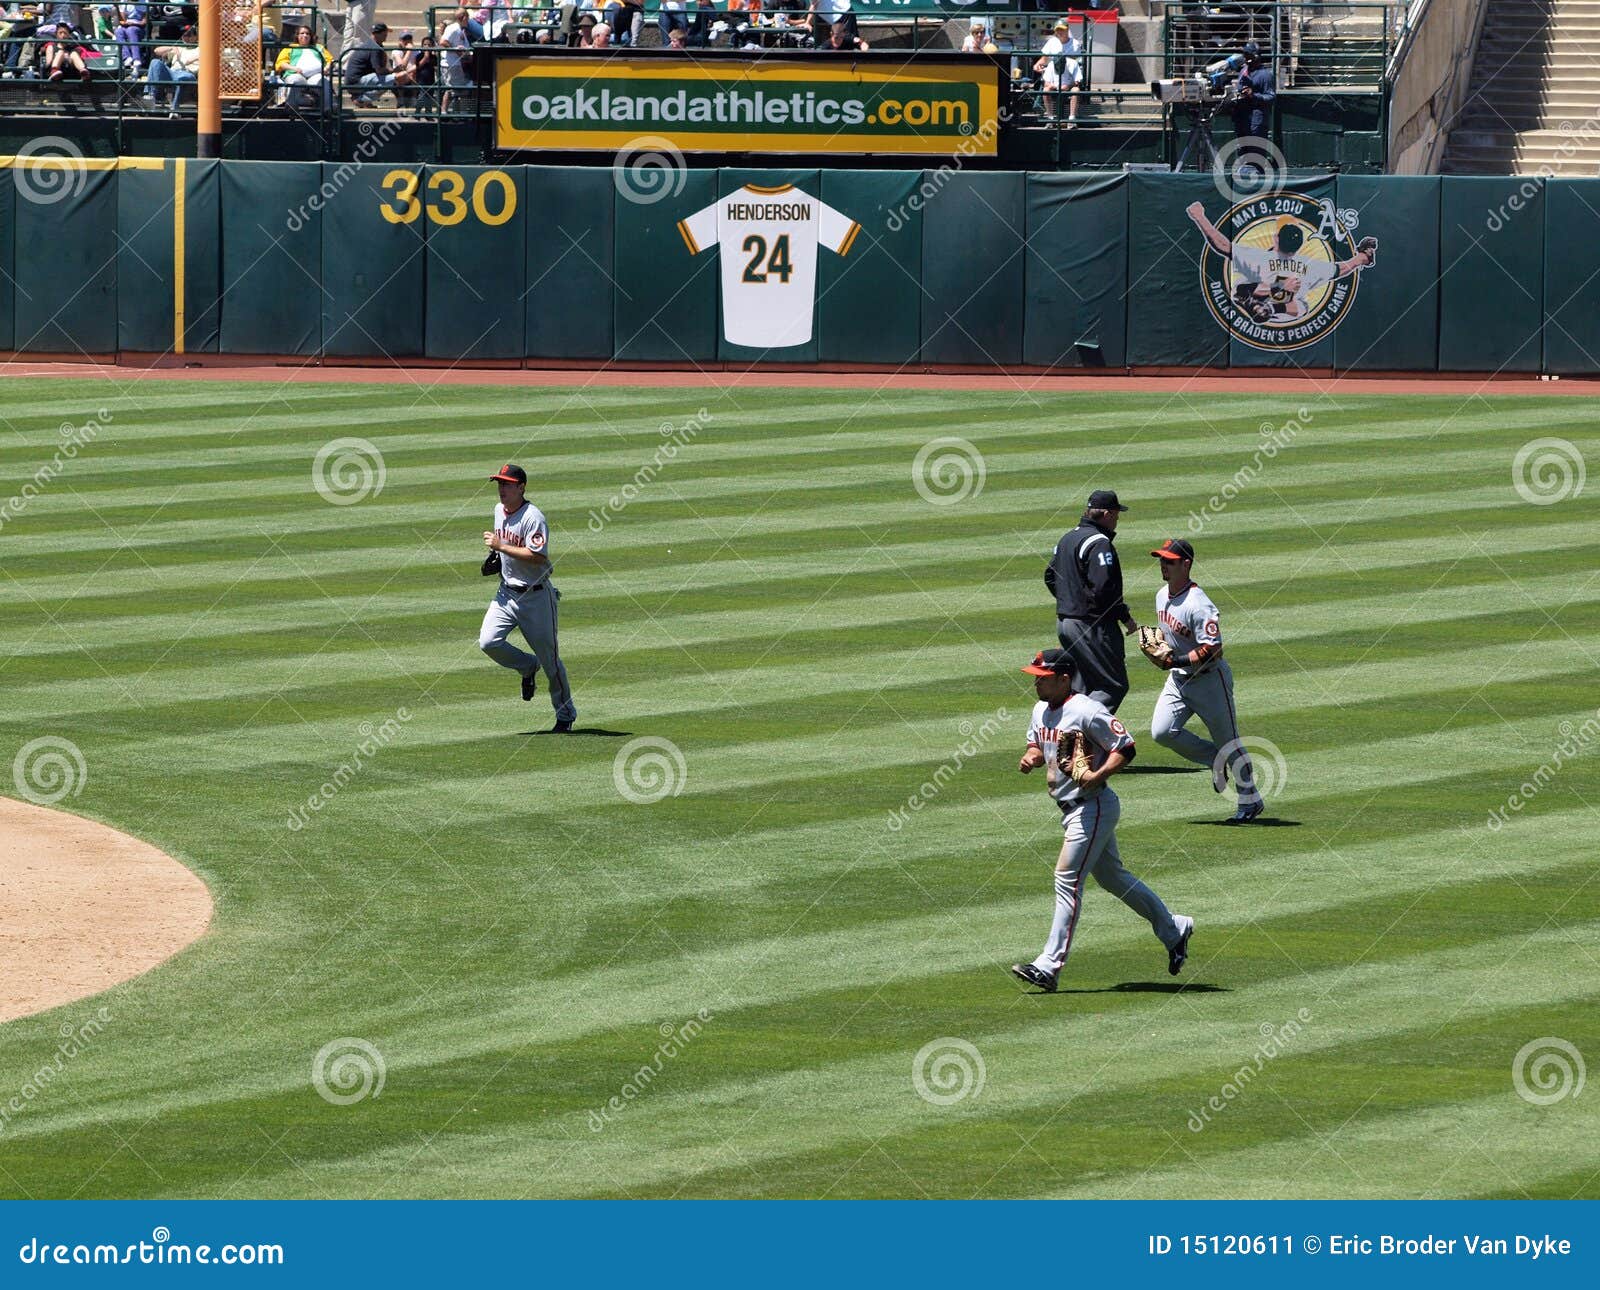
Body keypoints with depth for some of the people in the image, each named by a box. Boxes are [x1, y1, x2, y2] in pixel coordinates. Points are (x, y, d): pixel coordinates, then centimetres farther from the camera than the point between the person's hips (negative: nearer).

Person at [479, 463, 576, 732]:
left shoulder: (532, 517, -19)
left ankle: (566, 713, 19)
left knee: (549, 656, 2)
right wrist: (495, 559, 7)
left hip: (535, 596, -7)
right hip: (507, 592, 7)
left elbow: (539, 556, -28)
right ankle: (528, 668, 17)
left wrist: (501, 546, -27)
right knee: (488, 642, -12)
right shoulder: (499, 510, 7)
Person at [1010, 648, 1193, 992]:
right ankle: (1173, 929, 34)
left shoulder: (1087, 712, -19)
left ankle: (1049, 966, -14)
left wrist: (1098, 775, -30)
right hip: (1071, 808, 10)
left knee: (1067, 879, -13)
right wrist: (1030, 758, 0)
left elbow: (1125, 748, -17)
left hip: (1093, 806, -10)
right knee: (1112, 877, 19)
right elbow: (1038, 745, 23)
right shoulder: (1041, 711, 7)